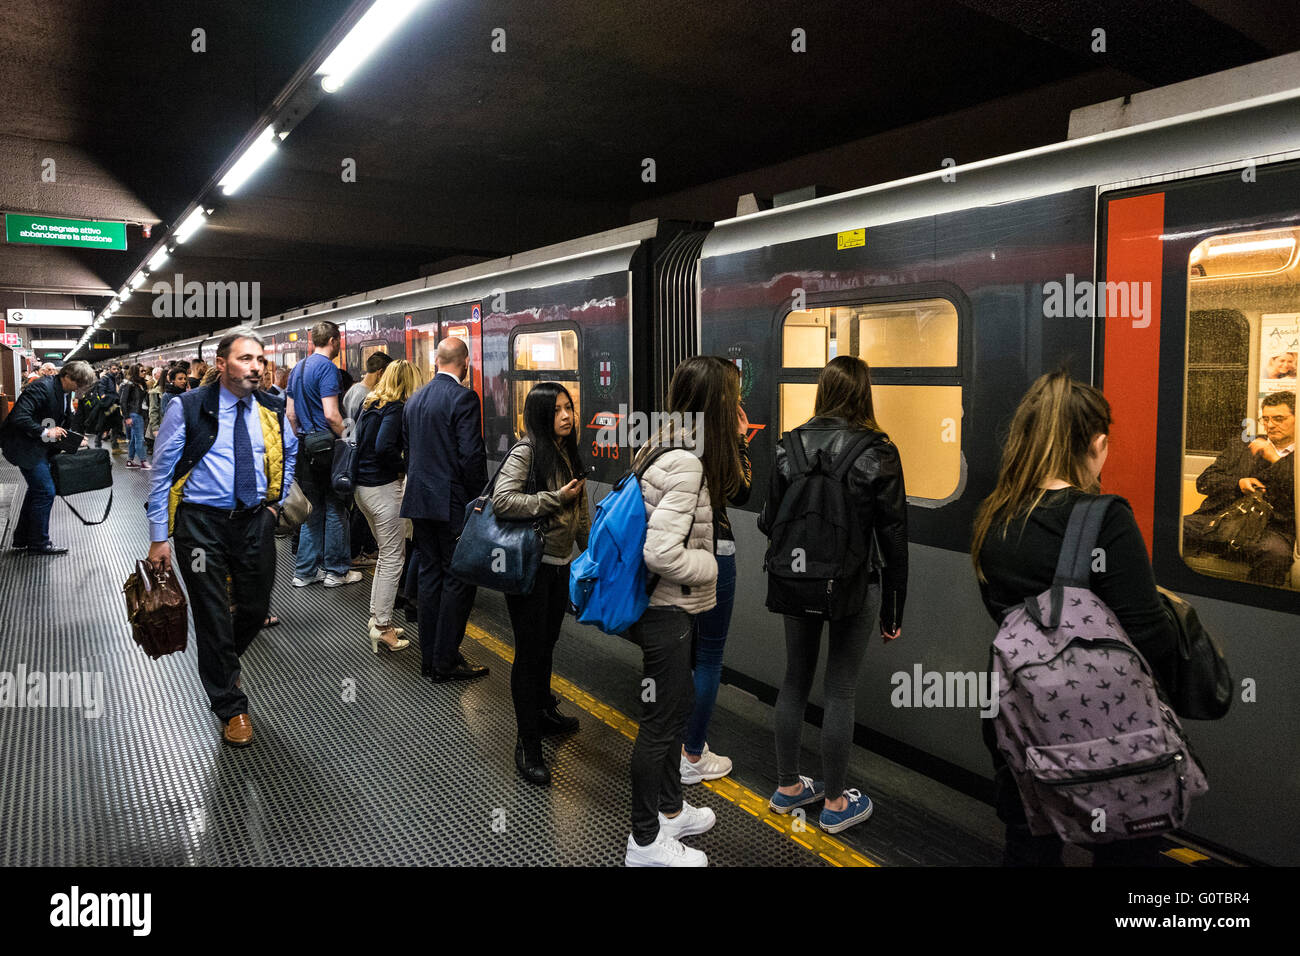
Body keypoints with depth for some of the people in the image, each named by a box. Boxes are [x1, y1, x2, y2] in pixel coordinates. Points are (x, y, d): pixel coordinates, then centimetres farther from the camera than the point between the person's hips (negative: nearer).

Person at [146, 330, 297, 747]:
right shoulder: (189, 408, -9)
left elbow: (290, 452, 23)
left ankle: (223, 664, 44)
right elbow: (161, 473, -6)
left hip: (255, 520, 4)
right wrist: (159, 537, -8)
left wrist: (276, 499, 13)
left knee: (255, 609, 10)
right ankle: (231, 706, 20)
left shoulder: (271, 411, 3)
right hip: (202, 522, -3)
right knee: (213, 615, 3)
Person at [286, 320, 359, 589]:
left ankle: (305, 571, 17)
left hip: (306, 445, 8)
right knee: (335, 509, 1)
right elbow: (331, 415, -21)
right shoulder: (326, 367, -13)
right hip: (326, 444, -8)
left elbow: (291, 413, 17)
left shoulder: (297, 368, 14)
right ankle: (336, 571, 8)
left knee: (313, 509, 13)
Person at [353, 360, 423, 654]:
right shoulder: (396, 408, -14)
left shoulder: (371, 404, 12)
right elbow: (384, 446, -26)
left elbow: (358, 440, 15)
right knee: (393, 558, 0)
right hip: (382, 488, -9)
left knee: (386, 554, 20)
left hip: (362, 486, 9)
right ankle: (382, 627, 3)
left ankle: (377, 617, 25)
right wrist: (403, 467, -9)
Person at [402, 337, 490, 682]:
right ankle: (446, 661, 5)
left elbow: (408, 452, 15)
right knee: (458, 579, 1)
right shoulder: (463, 398, -13)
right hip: (452, 503, -8)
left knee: (430, 575, 13)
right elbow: (471, 455, -19)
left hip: (419, 500, 8)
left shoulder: (414, 399, 11)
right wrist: (479, 501, -9)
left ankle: (429, 657, 20)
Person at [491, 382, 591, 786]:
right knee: (529, 651, -1)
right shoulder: (526, 452, -14)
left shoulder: (569, 455, 10)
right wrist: (556, 498, -22)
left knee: (547, 643, 20)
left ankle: (543, 710, 41)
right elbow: (502, 500, -27)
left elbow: (580, 513, 18)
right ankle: (527, 744, 10)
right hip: (530, 565, -7)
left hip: (560, 565, 7)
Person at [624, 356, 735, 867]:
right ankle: (644, 842, 21)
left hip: (666, 606, 10)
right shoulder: (687, 464, -24)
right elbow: (661, 552, -29)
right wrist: (710, 567, -13)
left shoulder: (660, 447, 6)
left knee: (677, 705, 22)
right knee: (660, 721, 4)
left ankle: (671, 811, 40)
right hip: (665, 611, -10)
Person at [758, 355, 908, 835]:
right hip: (856, 585, -3)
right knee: (840, 689, 7)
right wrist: (894, 609, 1)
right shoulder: (878, 452, -11)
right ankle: (835, 803, 21)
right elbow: (893, 536, -8)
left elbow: (771, 523, 1)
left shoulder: (790, 445, -4)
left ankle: (787, 786, 31)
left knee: (795, 678, 16)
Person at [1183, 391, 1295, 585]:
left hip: (1271, 527, -3)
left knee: (1276, 553, -40)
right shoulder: (1240, 447, 25)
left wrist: (1275, 458, -5)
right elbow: (1204, 481, 17)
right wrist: (1238, 483, -1)